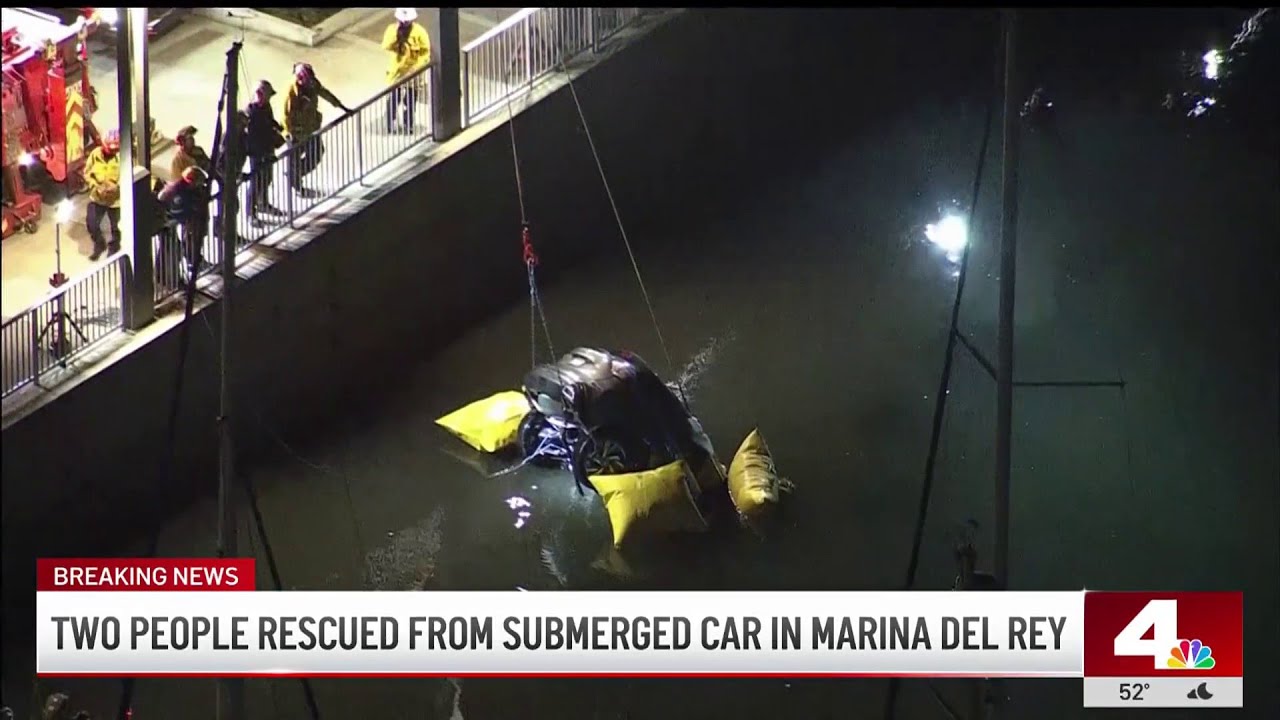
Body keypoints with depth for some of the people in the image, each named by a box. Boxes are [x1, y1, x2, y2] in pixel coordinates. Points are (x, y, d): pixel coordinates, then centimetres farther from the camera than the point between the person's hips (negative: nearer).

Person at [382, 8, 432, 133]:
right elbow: (386, 46, -18)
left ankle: (407, 126, 24)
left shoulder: (419, 31, -13)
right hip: (396, 71, 1)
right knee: (393, 99, 2)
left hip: (412, 72, -1)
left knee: (410, 100, 10)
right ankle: (390, 125, 17)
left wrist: (418, 67, -17)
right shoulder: (392, 29, -7)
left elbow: (426, 52, -8)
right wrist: (396, 34, -28)